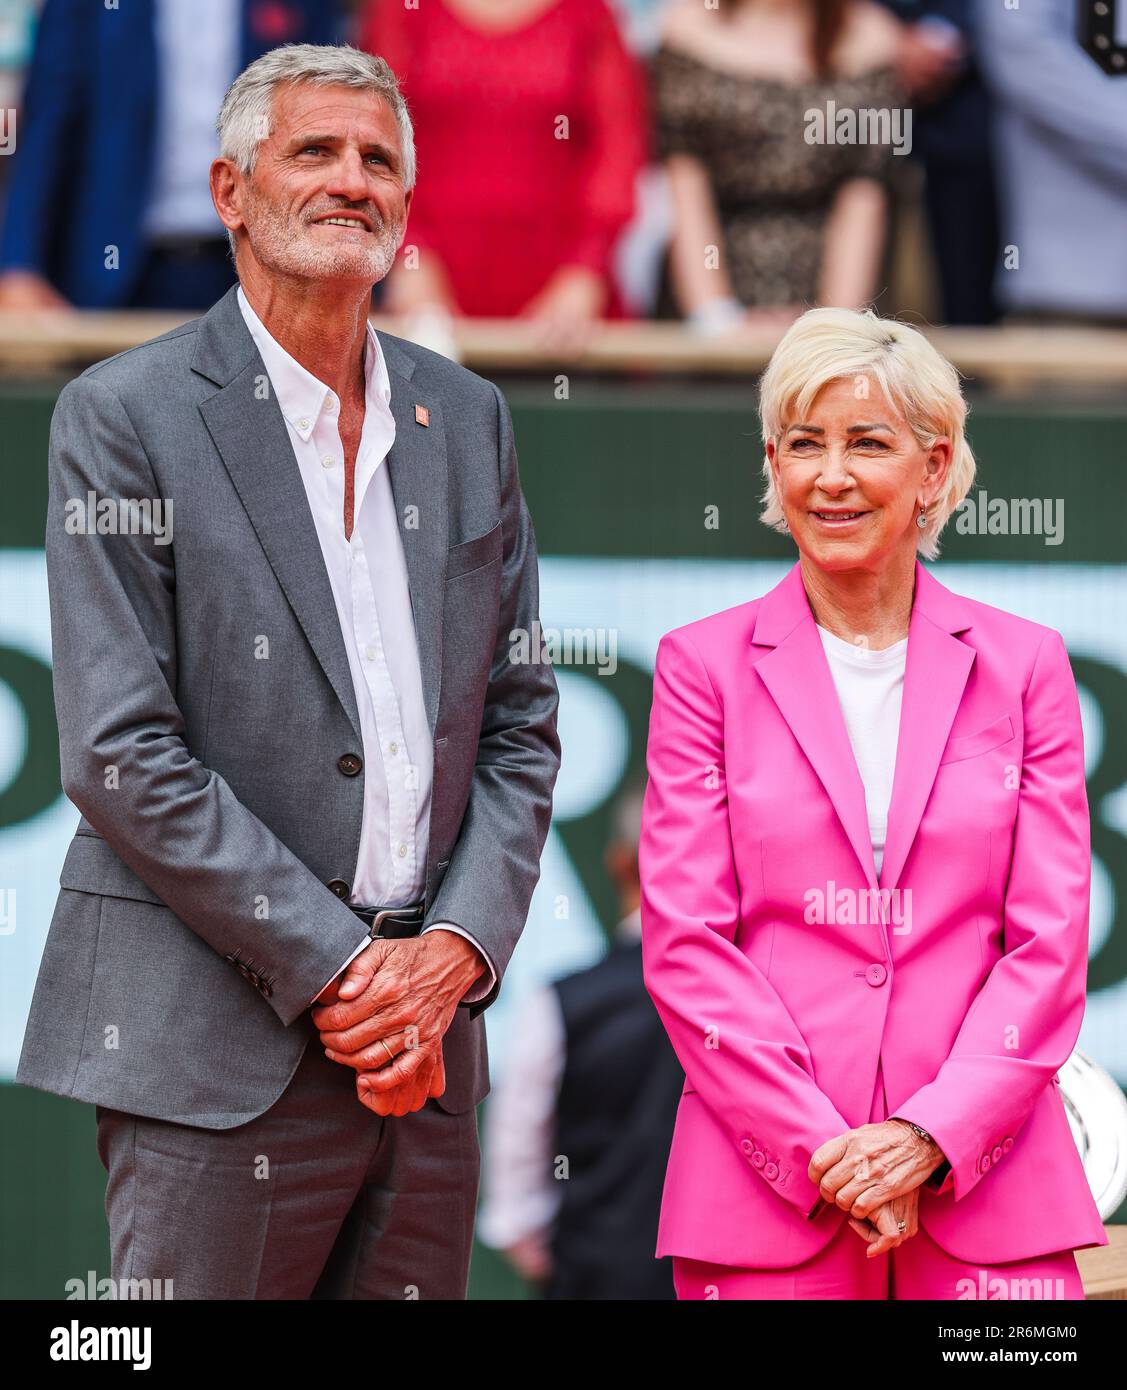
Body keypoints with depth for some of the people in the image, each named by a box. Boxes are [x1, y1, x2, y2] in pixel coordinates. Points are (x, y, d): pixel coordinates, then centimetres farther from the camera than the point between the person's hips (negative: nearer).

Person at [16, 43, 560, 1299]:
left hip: (426, 1050, 5)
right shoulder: (124, 417, -4)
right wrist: (336, 969, -12)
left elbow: (520, 725, 14)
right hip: (214, 1052, -5)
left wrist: (455, 951, -2)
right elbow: (117, 751, -10)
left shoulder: (465, 419, 13)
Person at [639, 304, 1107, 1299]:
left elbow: (1050, 940, 4)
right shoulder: (706, 665, 7)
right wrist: (820, 1147, -9)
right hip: (765, 1190, -1)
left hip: (984, 1181, 1)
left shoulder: (1023, 665, 9)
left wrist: (933, 1136, -9)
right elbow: (685, 944, 1)